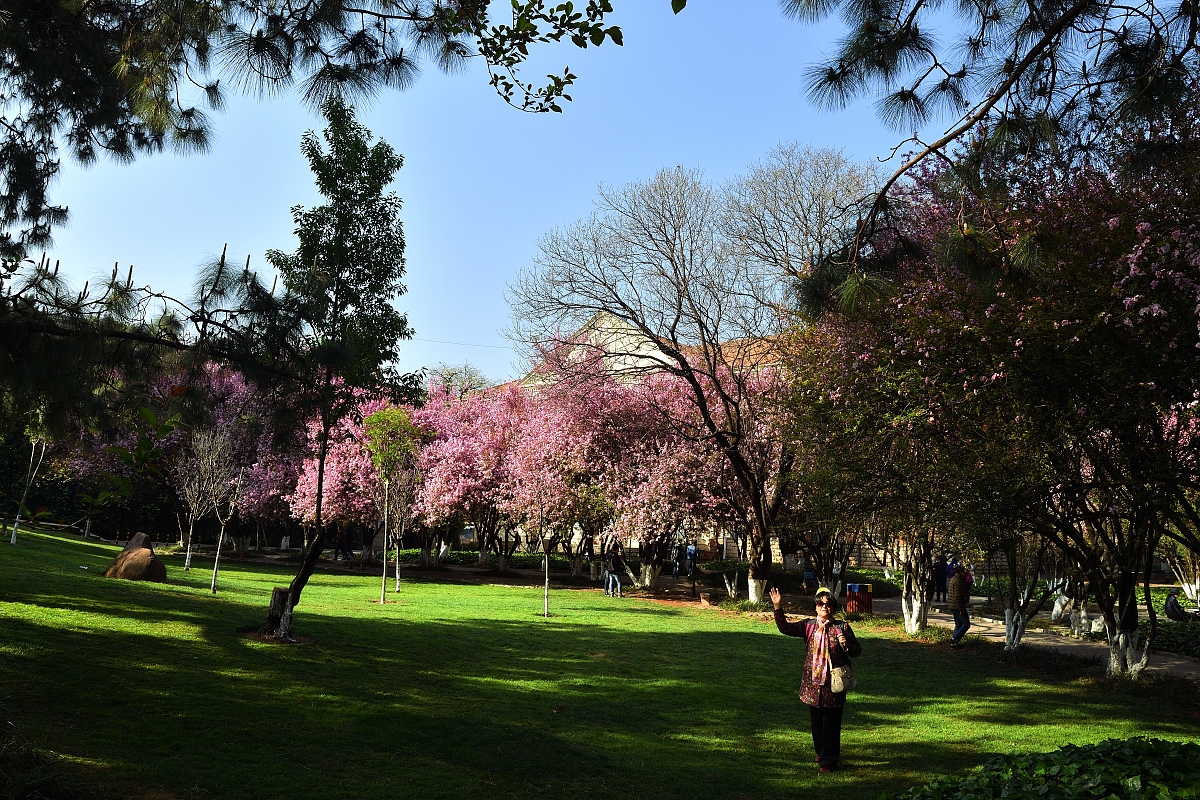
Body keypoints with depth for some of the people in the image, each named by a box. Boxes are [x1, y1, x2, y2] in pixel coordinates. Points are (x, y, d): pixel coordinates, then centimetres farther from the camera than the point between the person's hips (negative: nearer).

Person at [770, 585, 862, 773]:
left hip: (833, 682, -3)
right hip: (813, 682, 3)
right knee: (815, 720, 16)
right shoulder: (809, 626, 2)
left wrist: (846, 645, -20)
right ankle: (821, 751, 37)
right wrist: (778, 607, -15)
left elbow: (857, 651, 2)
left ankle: (829, 760, 9)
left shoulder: (842, 628, -4)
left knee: (831, 723, -1)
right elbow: (785, 628, -4)